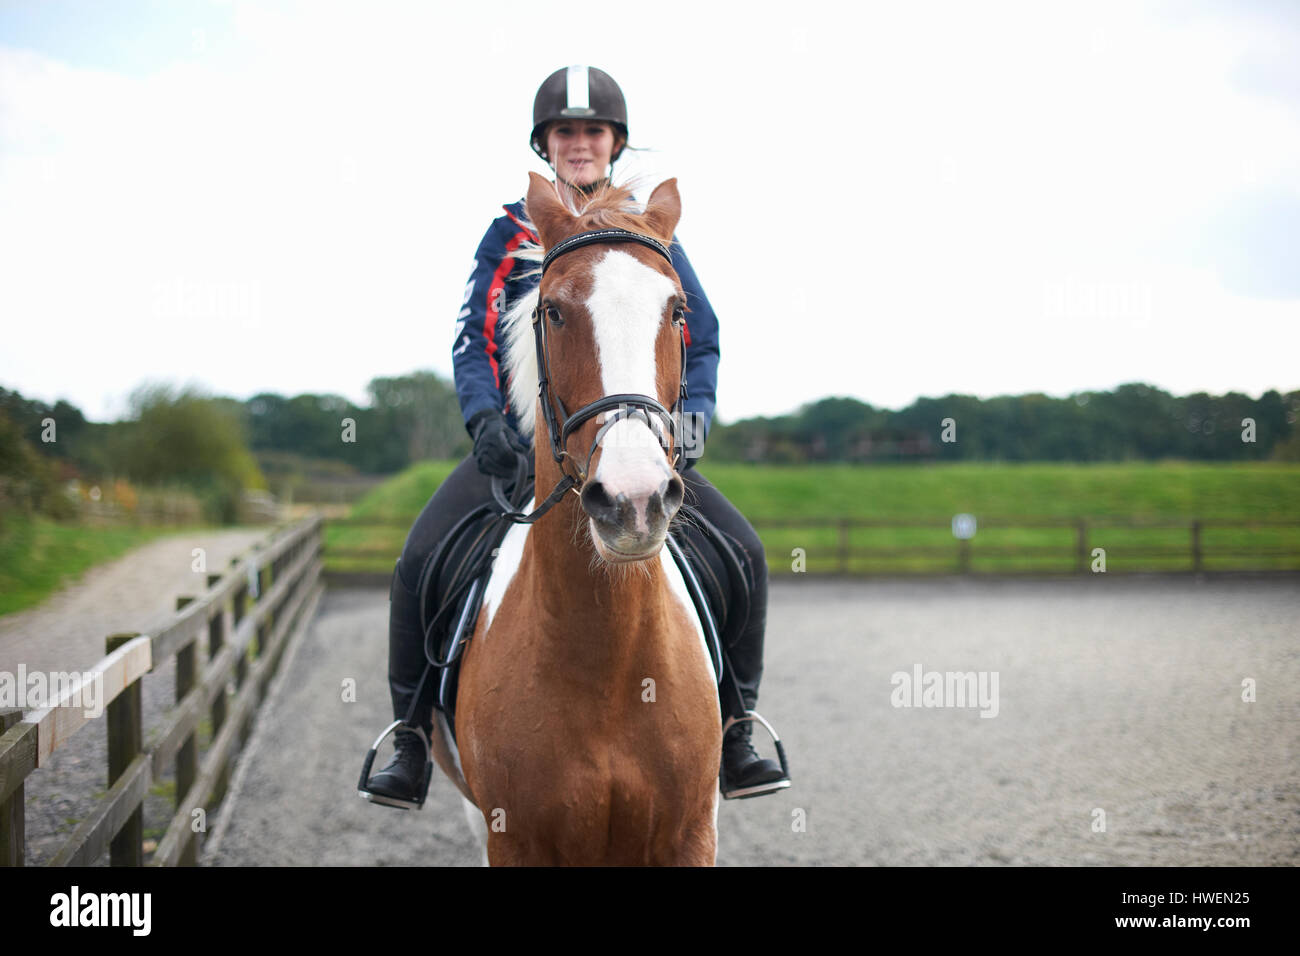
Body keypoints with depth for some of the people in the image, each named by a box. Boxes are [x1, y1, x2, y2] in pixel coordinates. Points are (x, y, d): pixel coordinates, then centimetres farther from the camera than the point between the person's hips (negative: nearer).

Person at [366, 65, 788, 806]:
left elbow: (702, 341, 8)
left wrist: (690, 417, -11)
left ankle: (735, 734, -2)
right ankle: (410, 743, -4)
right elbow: (473, 340, 0)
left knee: (742, 551, -18)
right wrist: (485, 420, -19)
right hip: (522, 439, -1)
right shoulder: (511, 234, 6)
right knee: (420, 560, -21)